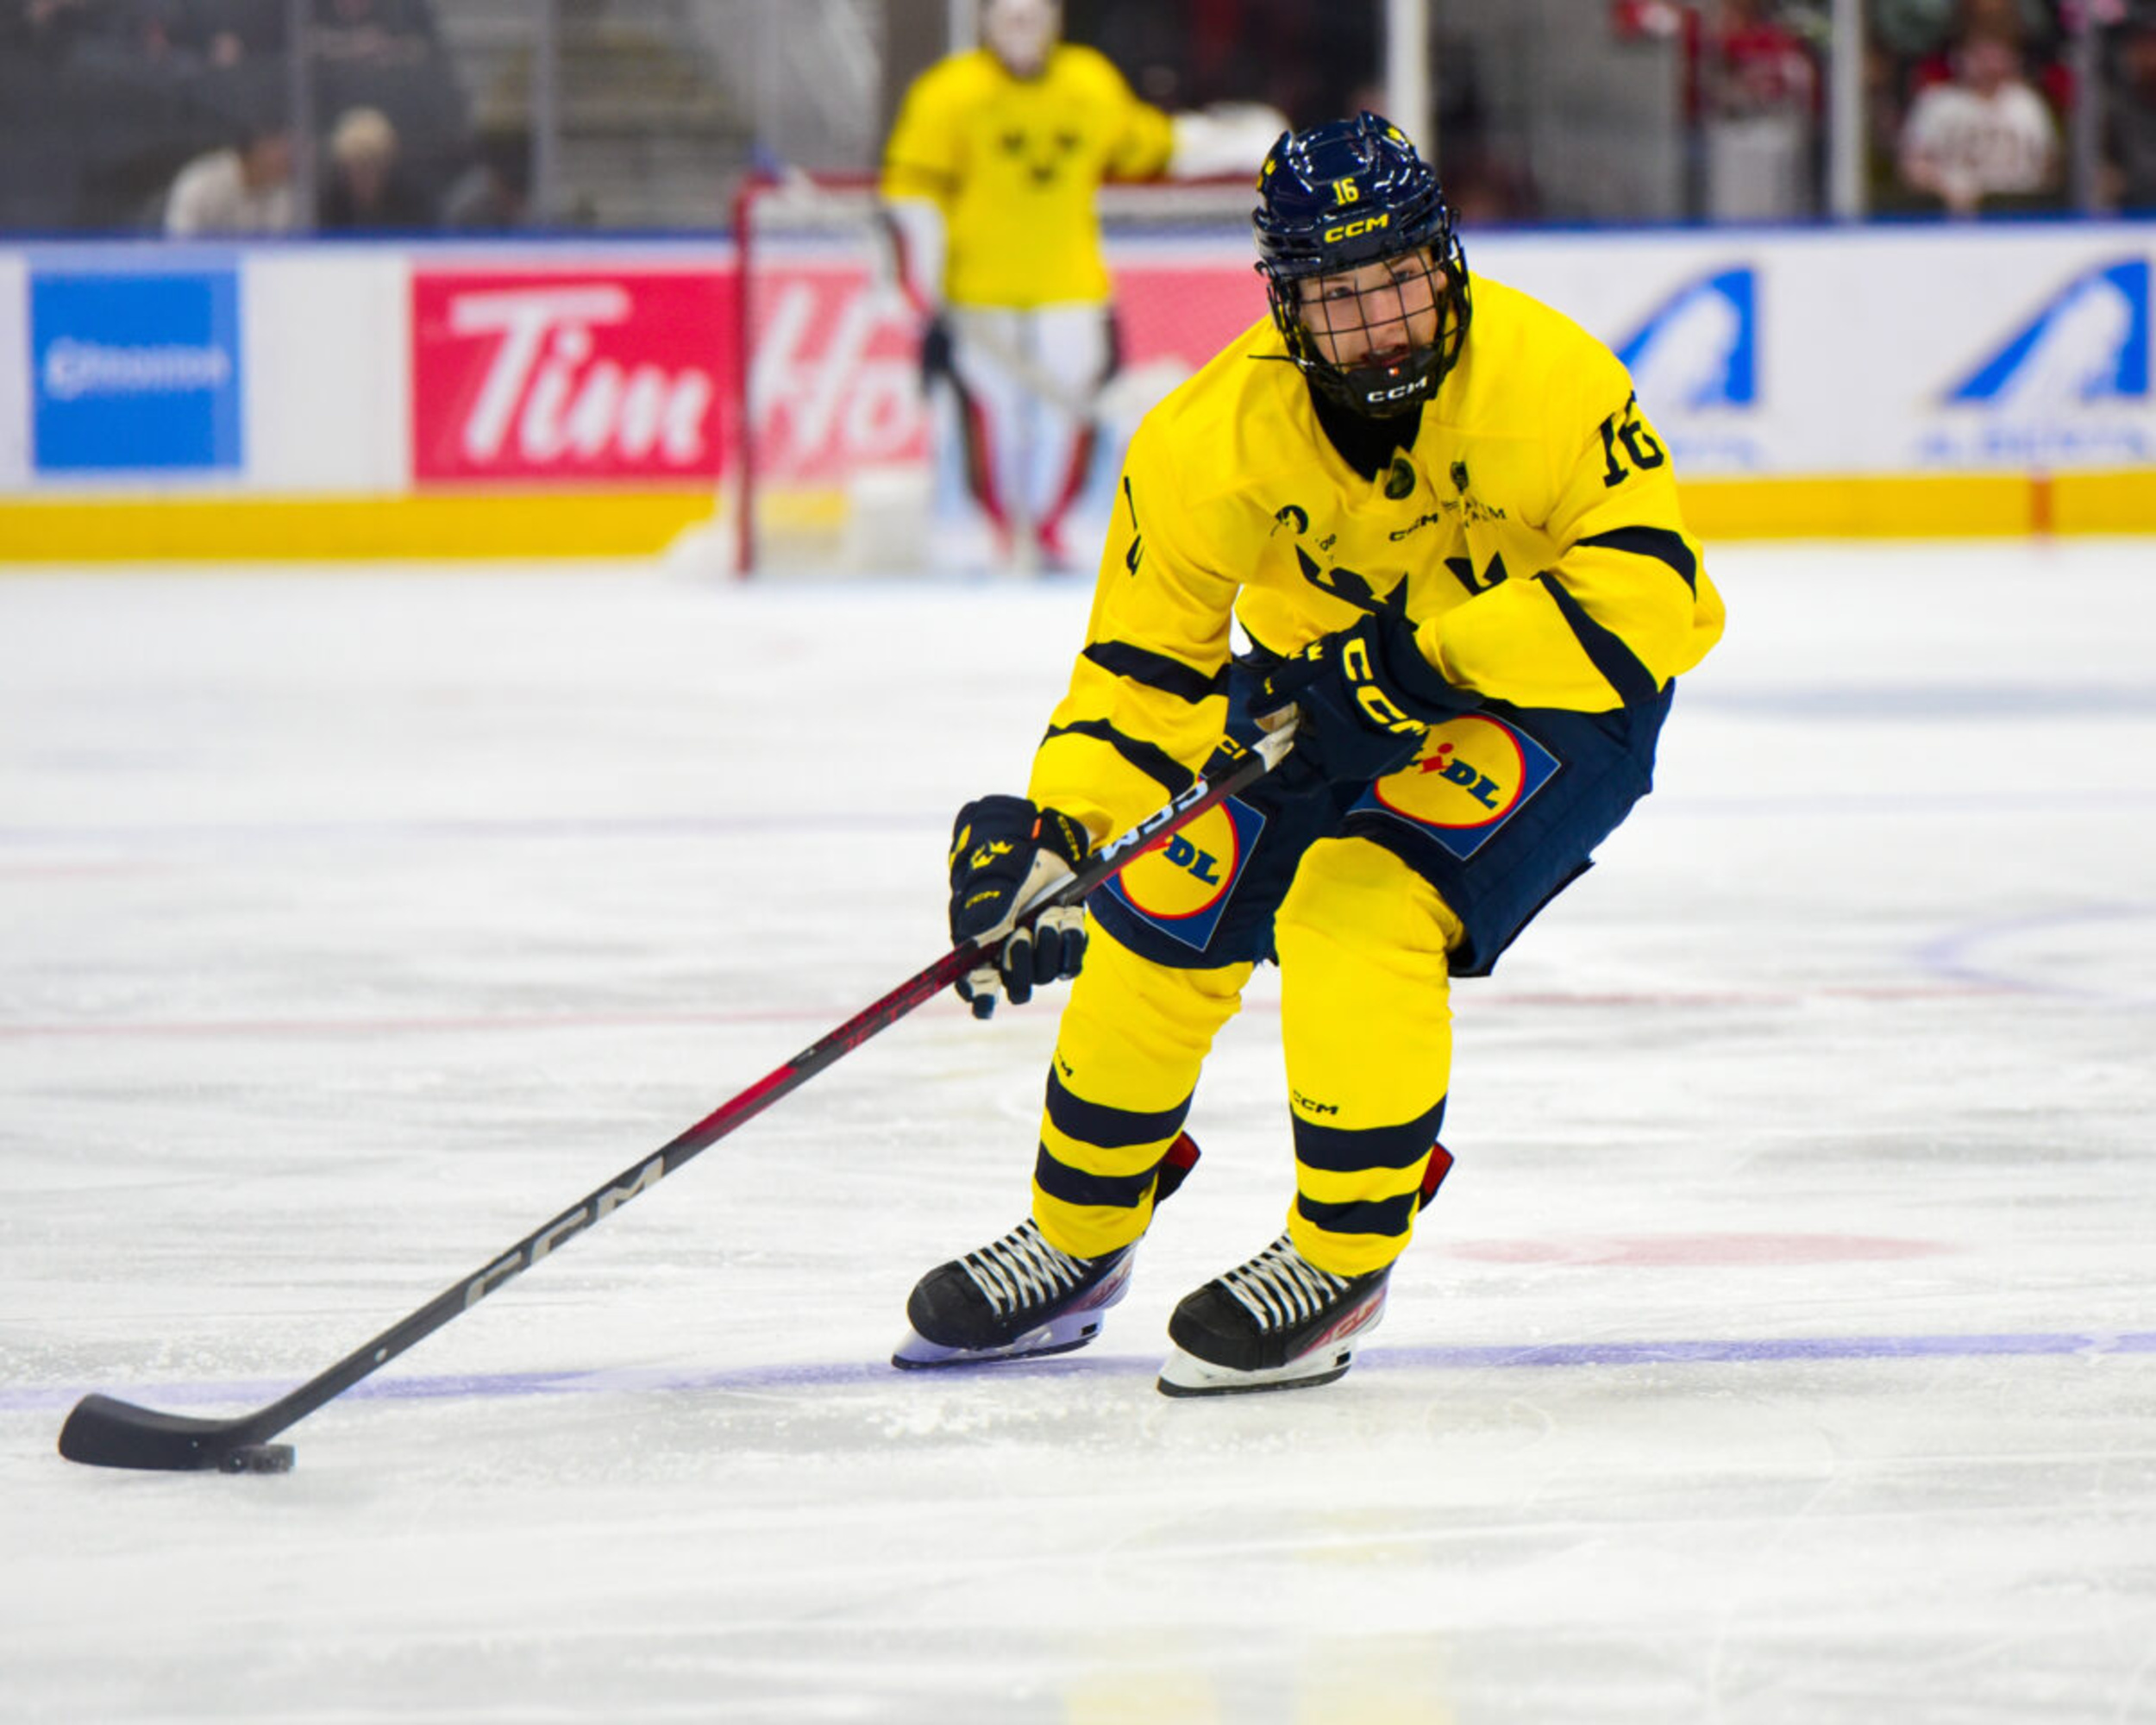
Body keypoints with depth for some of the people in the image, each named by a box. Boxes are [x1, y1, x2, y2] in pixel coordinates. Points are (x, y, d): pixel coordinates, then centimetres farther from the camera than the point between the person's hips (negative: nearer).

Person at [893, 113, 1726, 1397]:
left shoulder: (1542, 375, -31)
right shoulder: (1216, 435, -21)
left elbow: (1647, 588, -31)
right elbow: (1144, 658, -13)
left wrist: (1429, 653, -37)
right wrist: (1052, 830, -26)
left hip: (1555, 693, -4)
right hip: (1335, 683, 4)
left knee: (1364, 906, -25)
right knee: (1165, 908, -2)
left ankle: (1341, 1265, -11)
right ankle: (1076, 1246, 20)